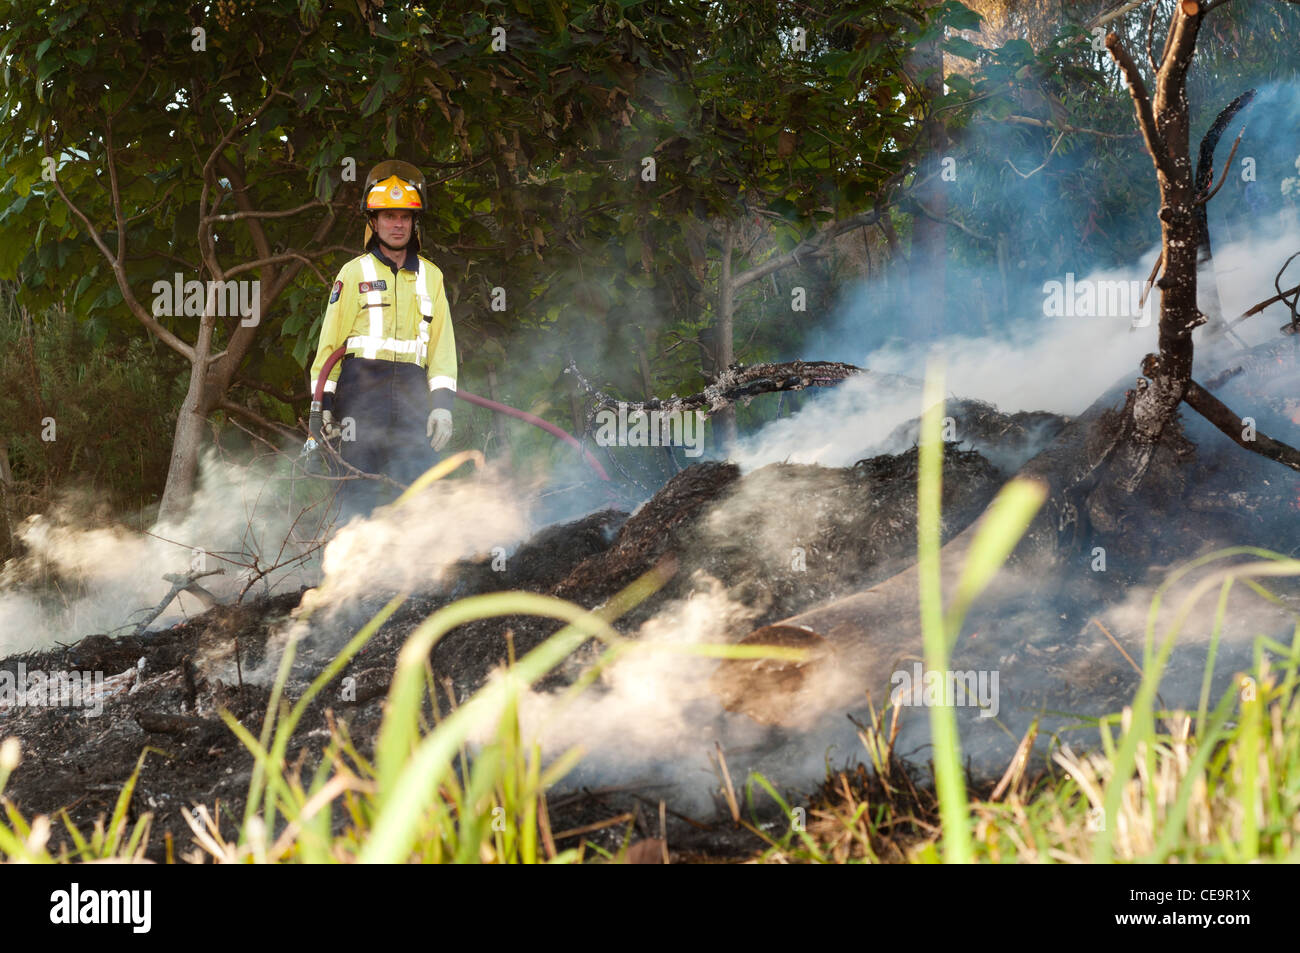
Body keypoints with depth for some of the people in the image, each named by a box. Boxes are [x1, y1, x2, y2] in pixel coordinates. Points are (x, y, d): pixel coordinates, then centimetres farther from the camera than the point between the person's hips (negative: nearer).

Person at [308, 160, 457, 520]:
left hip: (411, 391, 2)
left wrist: (442, 404, 4)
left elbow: (442, 344, 15)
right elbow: (330, 340, 8)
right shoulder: (354, 273, 10)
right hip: (361, 385, -2)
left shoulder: (431, 276, 17)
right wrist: (323, 403, 0)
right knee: (360, 490, -10)